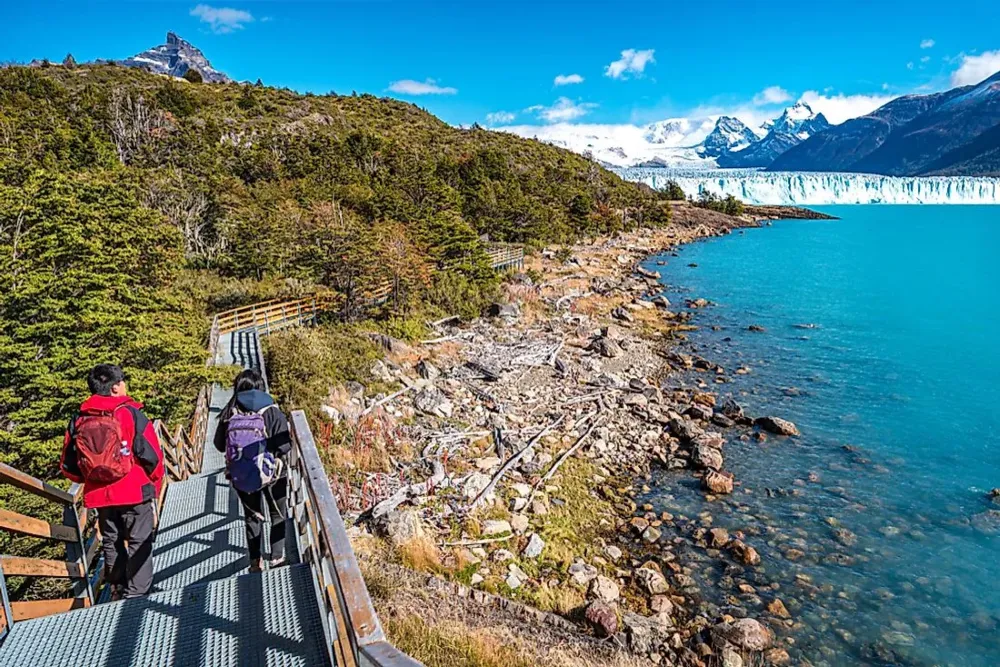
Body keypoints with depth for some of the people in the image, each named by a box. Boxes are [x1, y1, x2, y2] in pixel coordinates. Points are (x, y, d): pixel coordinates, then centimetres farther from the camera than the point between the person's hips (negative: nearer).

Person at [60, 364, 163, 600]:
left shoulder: (79, 421, 1)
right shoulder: (131, 414, -13)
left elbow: (68, 467, 5)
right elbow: (152, 456, -12)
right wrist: (155, 485, 4)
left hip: (100, 495, 5)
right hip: (135, 492, -5)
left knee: (111, 543, 19)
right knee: (139, 543, 5)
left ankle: (118, 590, 31)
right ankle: (137, 594, 5)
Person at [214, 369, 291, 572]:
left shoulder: (230, 414, -8)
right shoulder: (272, 412, -15)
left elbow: (219, 445, 1)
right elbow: (285, 445, -16)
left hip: (240, 477, 2)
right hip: (272, 473, -2)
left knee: (252, 517, 20)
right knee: (278, 515, 19)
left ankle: (256, 560, 22)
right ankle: (276, 556, 22)